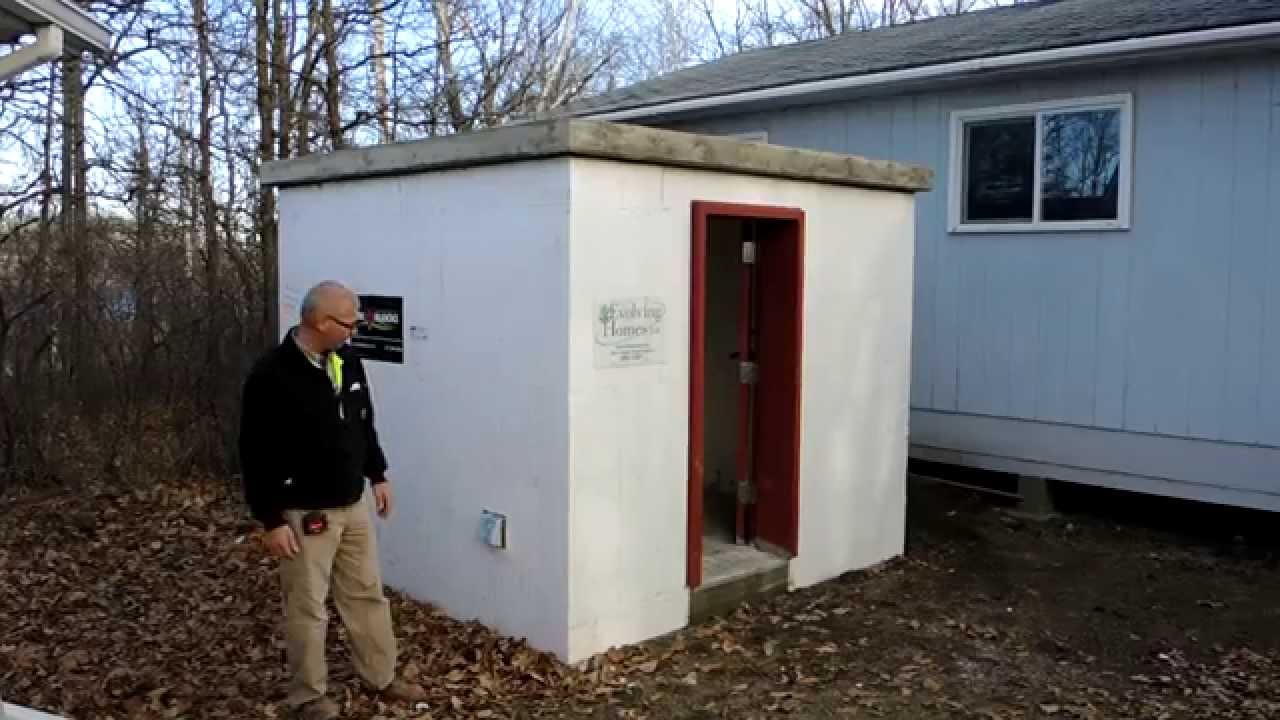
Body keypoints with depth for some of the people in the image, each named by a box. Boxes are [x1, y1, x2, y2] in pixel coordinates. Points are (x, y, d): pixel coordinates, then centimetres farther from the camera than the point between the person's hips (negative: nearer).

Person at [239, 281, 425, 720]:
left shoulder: (347, 361, 1)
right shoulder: (271, 377, -20)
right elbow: (257, 455, -18)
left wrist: (377, 475, 17)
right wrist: (271, 521, -17)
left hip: (354, 504, 7)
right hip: (305, 514, -7)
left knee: (368, 594, 16)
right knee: (307, 609, 6)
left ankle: (382, 678, 31)